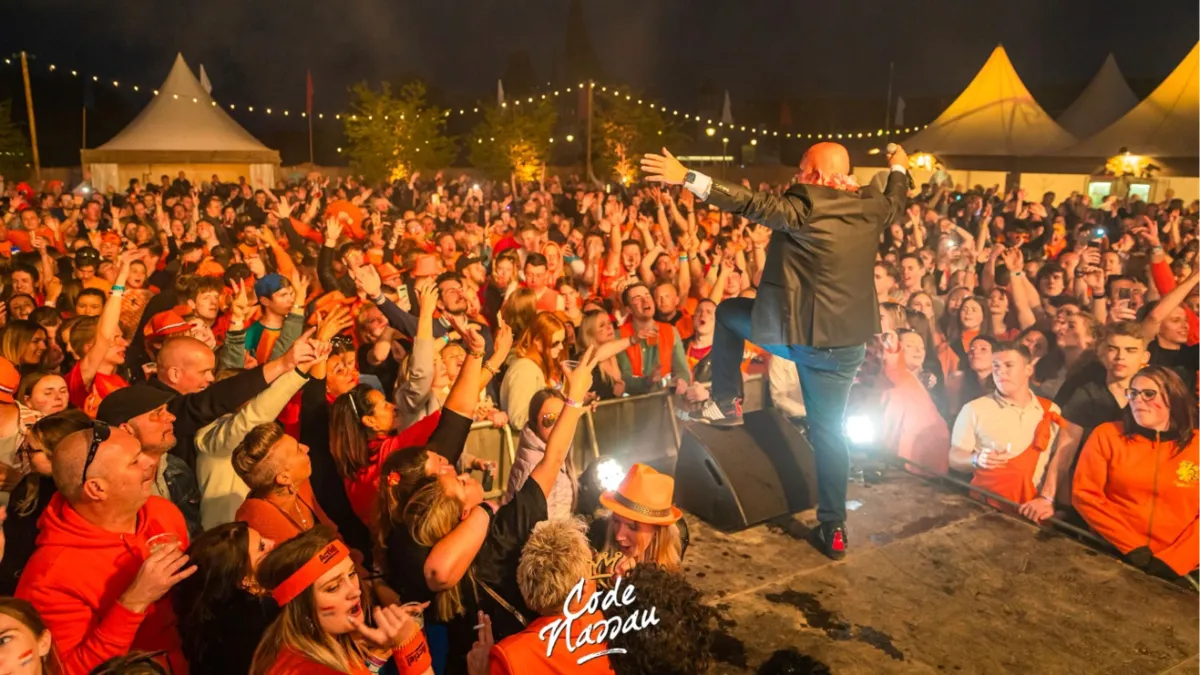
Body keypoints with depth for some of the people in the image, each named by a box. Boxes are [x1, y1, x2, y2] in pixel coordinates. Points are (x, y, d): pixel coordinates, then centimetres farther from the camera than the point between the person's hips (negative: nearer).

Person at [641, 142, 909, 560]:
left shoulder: (804, 207, -14)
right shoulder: (873, 207, 6)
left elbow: (748, 204, -19)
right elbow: (896, 201, 28)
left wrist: (687, 178, -19)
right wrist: (899, 168, 48)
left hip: (793, 333, -5)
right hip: (846, 342, 6)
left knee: (728, 311, 21)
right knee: (828, 431, 14)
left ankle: (726, 403, 23)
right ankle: (833, 530, 16)